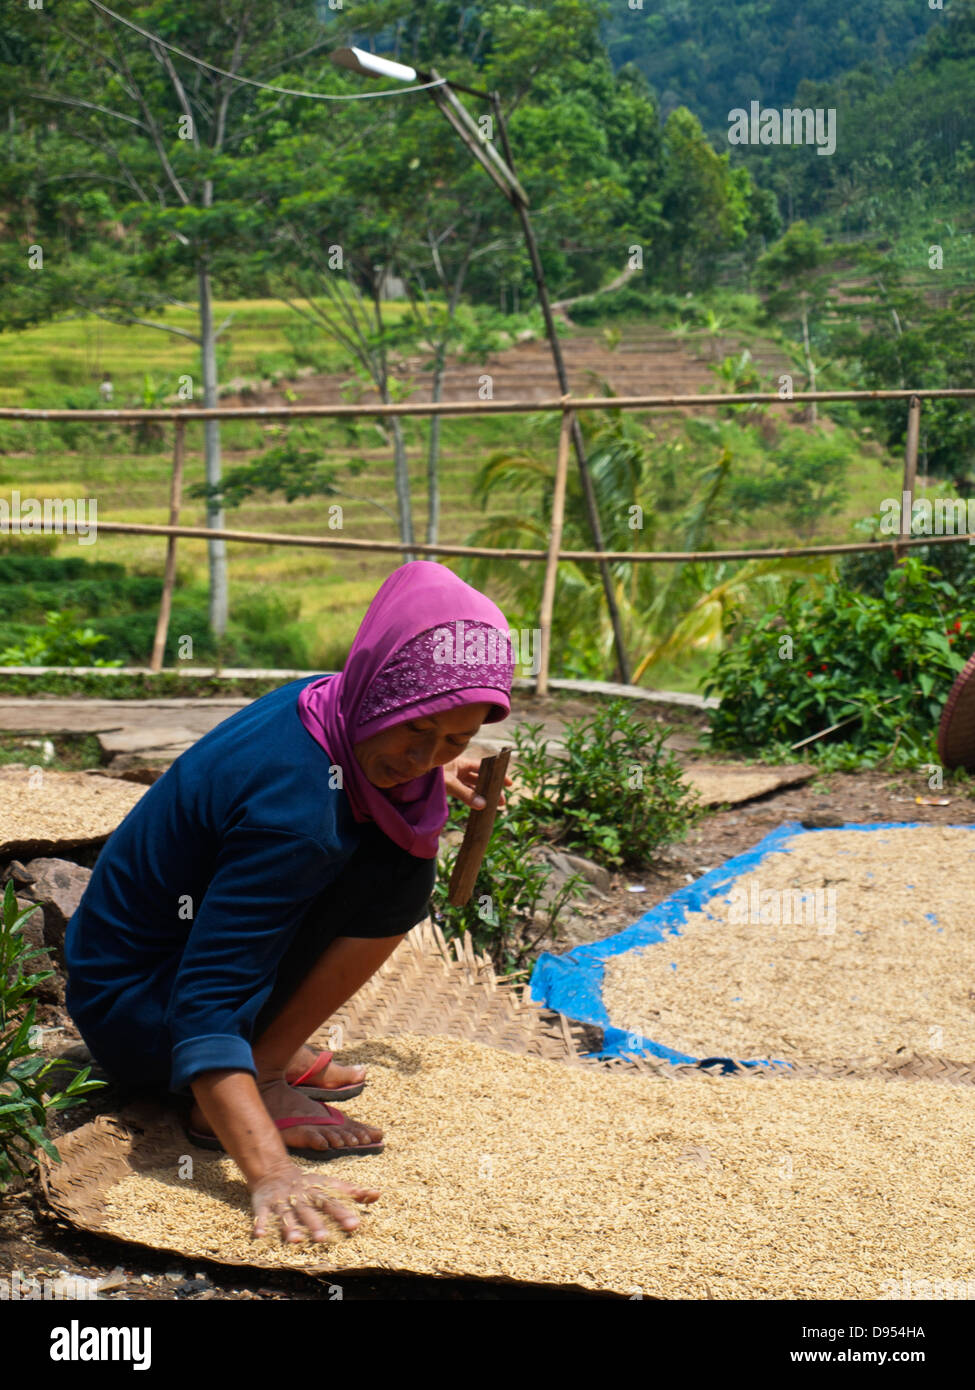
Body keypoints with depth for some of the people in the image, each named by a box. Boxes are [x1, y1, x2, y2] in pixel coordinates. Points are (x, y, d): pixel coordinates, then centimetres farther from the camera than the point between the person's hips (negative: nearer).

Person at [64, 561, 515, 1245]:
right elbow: (202, 1010, -36)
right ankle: (261, 1081, -15)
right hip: (134, 1015, -9)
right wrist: (270, 1173, -45)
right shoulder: (293, 807, -32)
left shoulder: (321, 704, -6)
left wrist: (435, 773, 8)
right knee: (398, 873, -21)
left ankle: (273, 1047, 10)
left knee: (407, 829, 13)